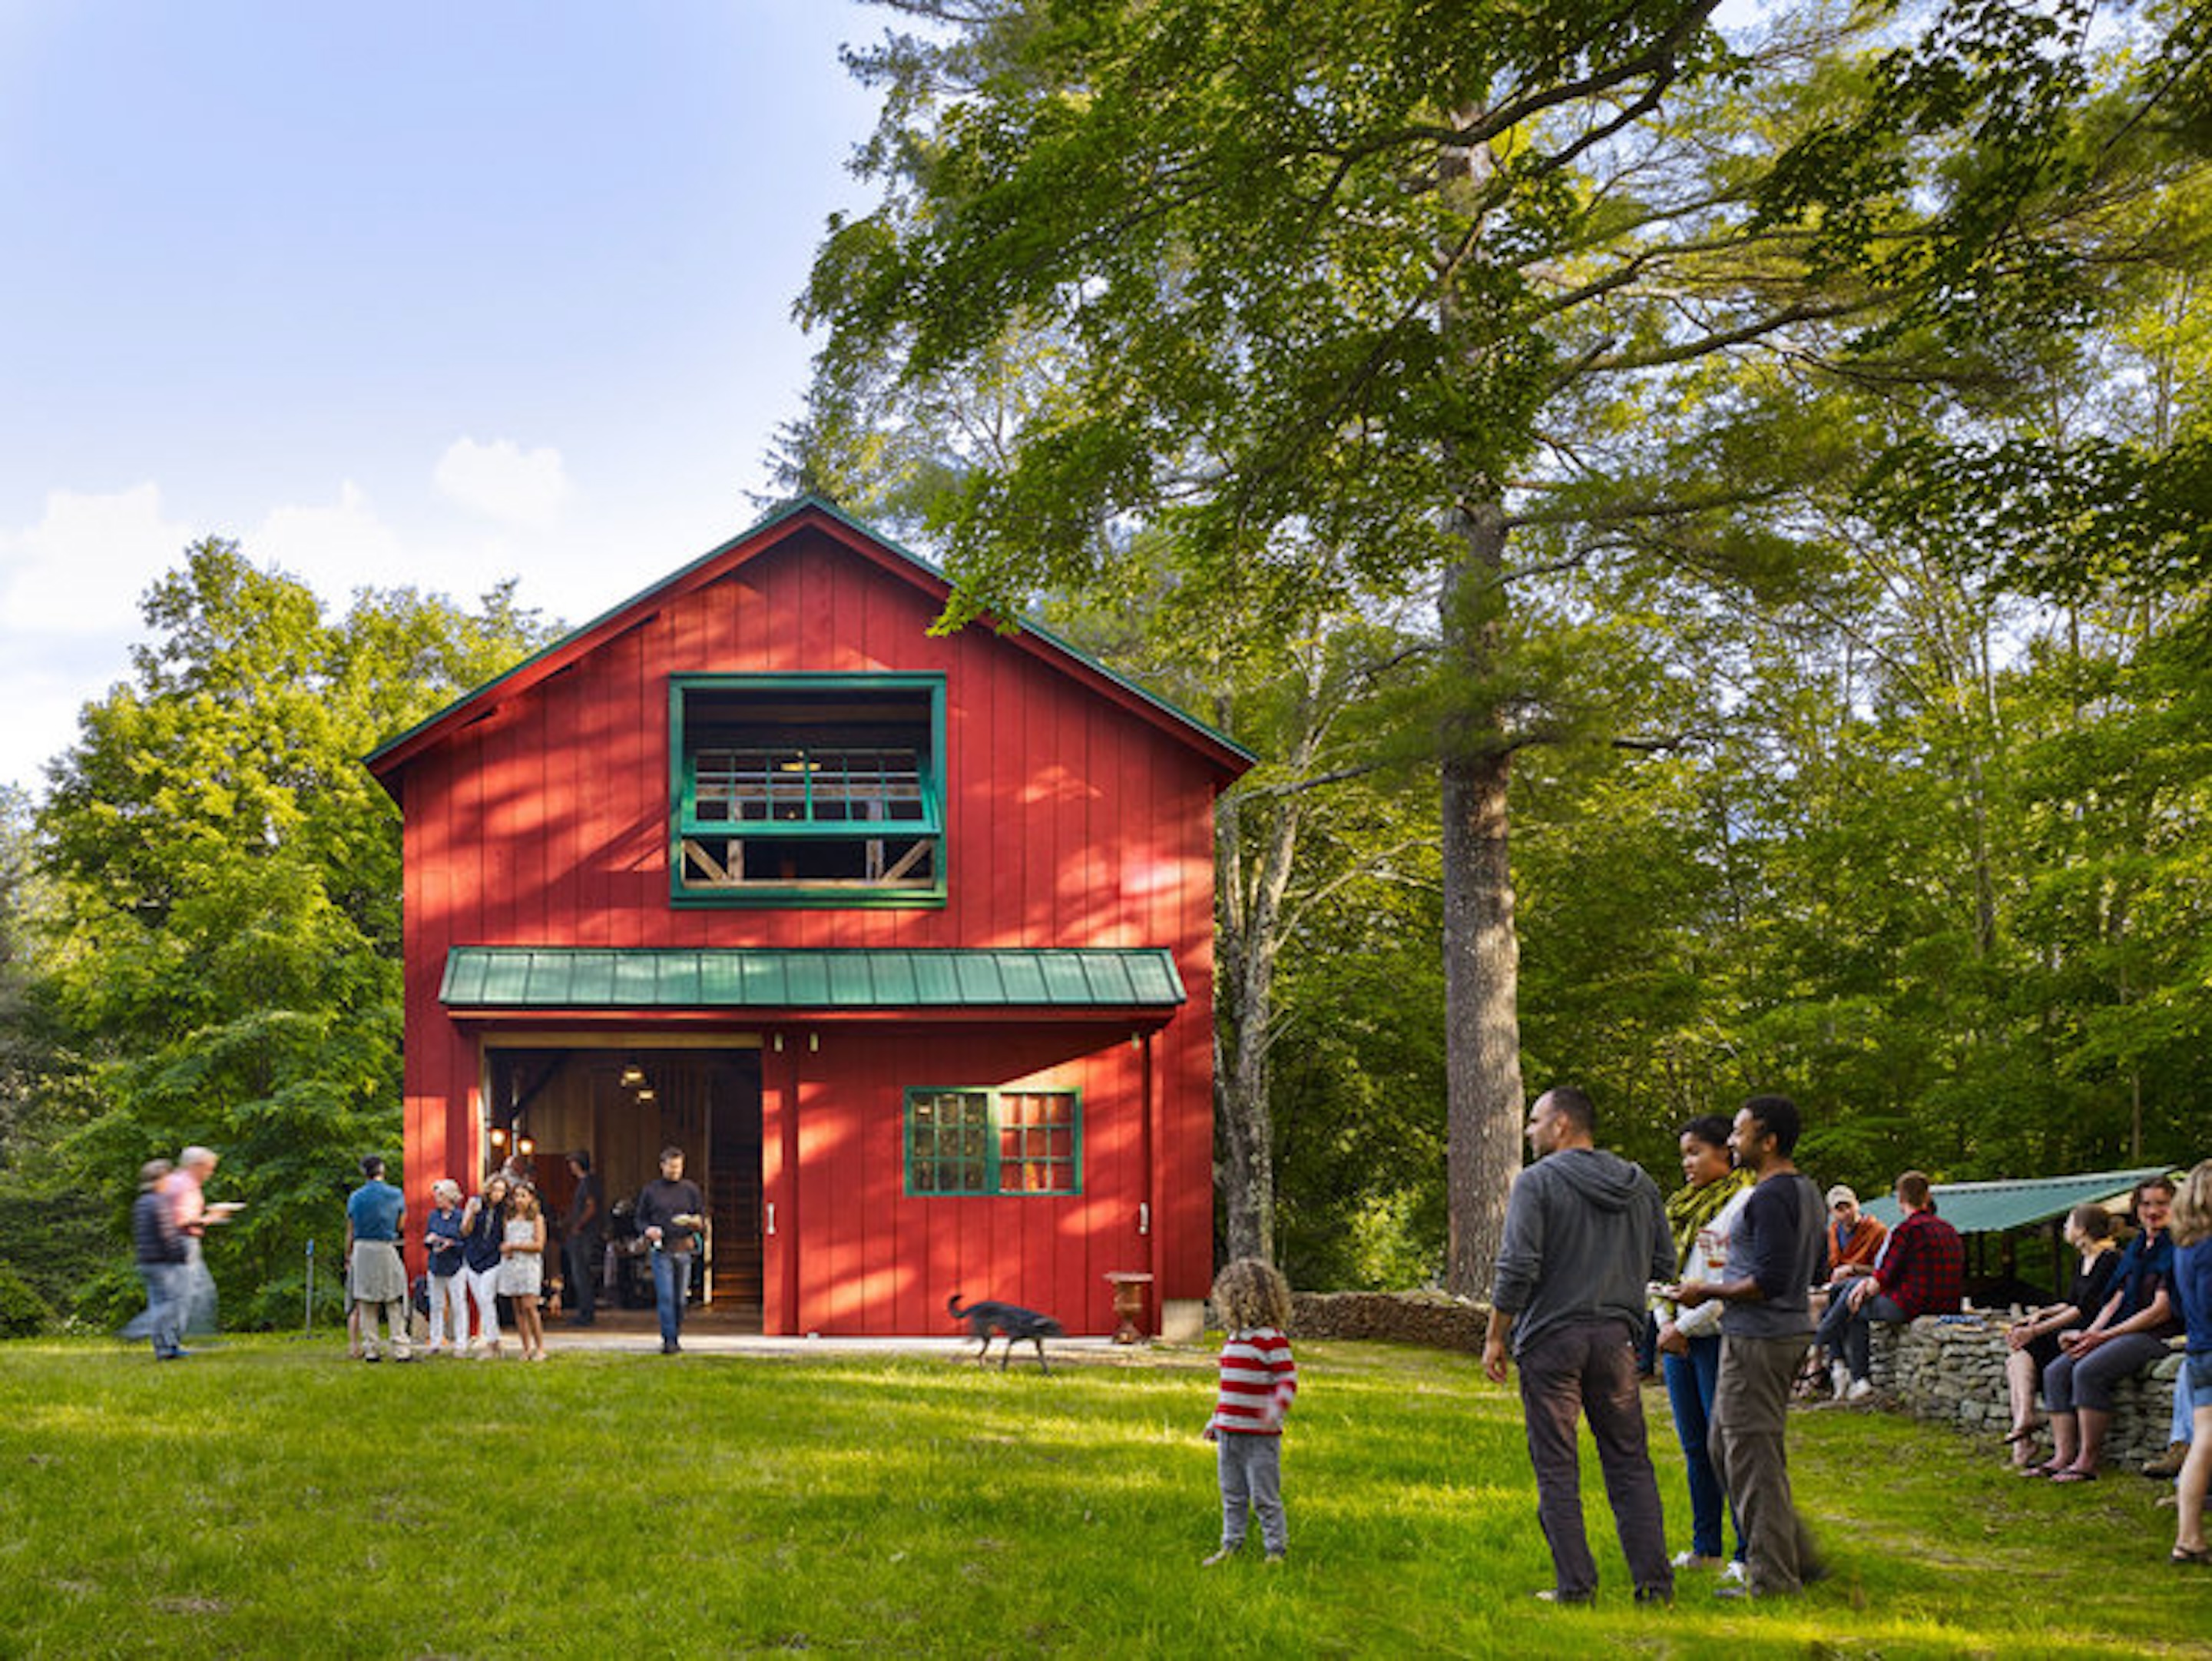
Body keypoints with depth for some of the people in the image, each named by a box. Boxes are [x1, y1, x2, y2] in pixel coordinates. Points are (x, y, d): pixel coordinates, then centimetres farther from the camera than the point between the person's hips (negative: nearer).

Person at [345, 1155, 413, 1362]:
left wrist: (348, 1257, 15)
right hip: (387, 1250, -1)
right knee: (394, 1304, 2)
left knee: (366, 1305, 7)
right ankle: (401, 1349, -3)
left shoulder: (355, 1197, 1)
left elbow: (350, 1232, 5)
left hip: (362, 1250, 1)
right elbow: (401, 1225, 9)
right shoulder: (396, 1195, -1)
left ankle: (370, 1350, 7)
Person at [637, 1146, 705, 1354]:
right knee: (665, 1296, -10)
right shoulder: (650, 1190, 8)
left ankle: (677, 1336, 16)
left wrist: (691, 1221, -13)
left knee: (680, 1298, 4)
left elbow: (703, 1218, 9)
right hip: (661, 1250, -1)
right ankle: (668, 1339, -11)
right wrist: (648, 1230, -9)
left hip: (684, 1249, 1)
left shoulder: (691, 1189, 10)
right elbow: (641, 1219, 12)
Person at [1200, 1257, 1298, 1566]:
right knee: (1232, 1497, 15)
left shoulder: (1271, 1339, -12)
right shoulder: (1232, 1339, 13)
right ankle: (1231, 1547, 24)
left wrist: (1276, 1410, -31)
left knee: (1264, 1498, -1)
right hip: (1229, 1433, 8)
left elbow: (1288, 1380, -16)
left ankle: (1277, 1550, 9)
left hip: (1259, 1436, -8)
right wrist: (1216, 1420, 25)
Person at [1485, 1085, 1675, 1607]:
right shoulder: (1639, 1184, 9)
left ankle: (1575, 1584, 2)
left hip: (1551, 1337, -5)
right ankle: (1655, 1581, 8)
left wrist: (1495, 1337, -6)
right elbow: (1664, 1264, 12)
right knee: (1629, 1461, 10)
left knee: (1556, 1467, 2)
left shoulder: (1538, 1181, -8)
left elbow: (1518, 1267, -14)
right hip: (1616, 1337, 5)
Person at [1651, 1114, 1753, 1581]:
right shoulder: (1682, 1205, 15)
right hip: (1677, 1339, 8)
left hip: (1718, 1337, -8)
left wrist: (1685, 1325, -13)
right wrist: (1665, 1323, 1)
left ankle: (1748, 1554, 0)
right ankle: (1705, 1548, 20)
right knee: (1695, 1446, 12)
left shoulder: (1744, 1203, -9)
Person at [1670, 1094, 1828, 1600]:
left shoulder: (1770, 1197, -18)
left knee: (1752, 1455, -3)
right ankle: (1800, 1557, 20)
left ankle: (1773, 1575, 2)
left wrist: (1709, 1292, -12)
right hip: (1790, 1330, 10)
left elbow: (1770, 1282, -23)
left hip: (1759, 1340, -10)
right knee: (1726, 1446, 17)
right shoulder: (1805, 1189, 14)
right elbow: (1816, 1263, 23)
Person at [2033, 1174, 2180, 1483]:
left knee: (2088, 1371, -30)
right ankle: (2062, 1456, -15)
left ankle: (2088, 1460, -24)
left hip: (2156, 1336, -9)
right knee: (2055, 1373, -9)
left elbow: (2161, 1310, -13)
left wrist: (2105, 1336, -14)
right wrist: (2090, 1333, 1)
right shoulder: (2135, 1247, 20)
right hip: (2122, 1330, 9)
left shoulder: (2175, 1249, -6)